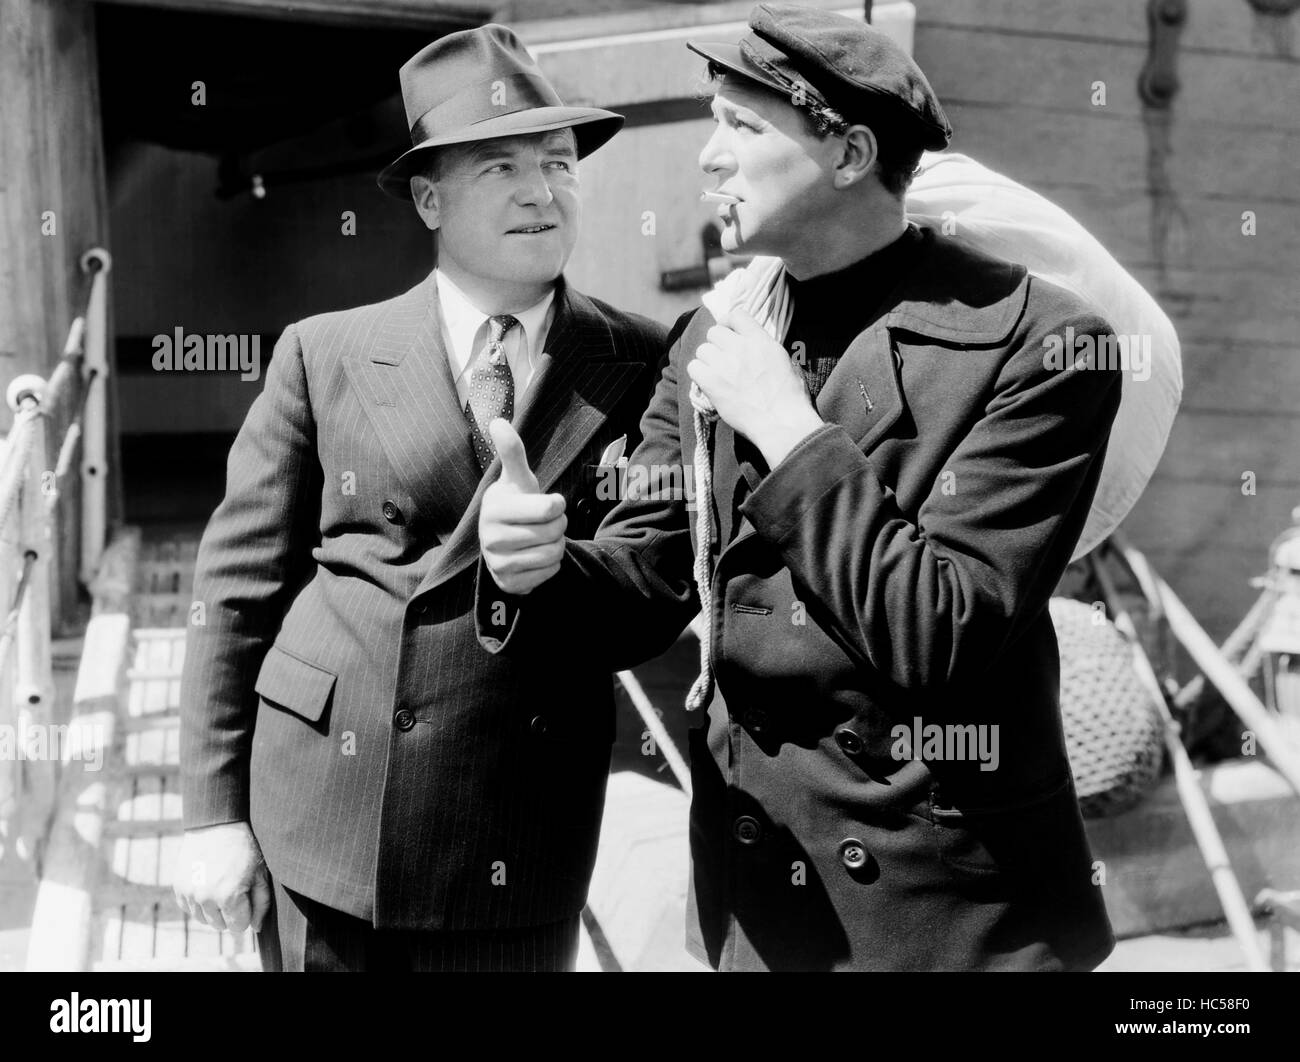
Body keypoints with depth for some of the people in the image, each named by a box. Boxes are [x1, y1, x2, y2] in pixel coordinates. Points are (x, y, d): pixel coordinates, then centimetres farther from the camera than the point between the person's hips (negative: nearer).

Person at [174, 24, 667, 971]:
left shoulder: (644, 368, -2)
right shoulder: (324, 354, 0)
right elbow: (240, 586, 2)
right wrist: (216, 813, 0)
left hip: (523, 846, 0)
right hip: (324, 821, 1)